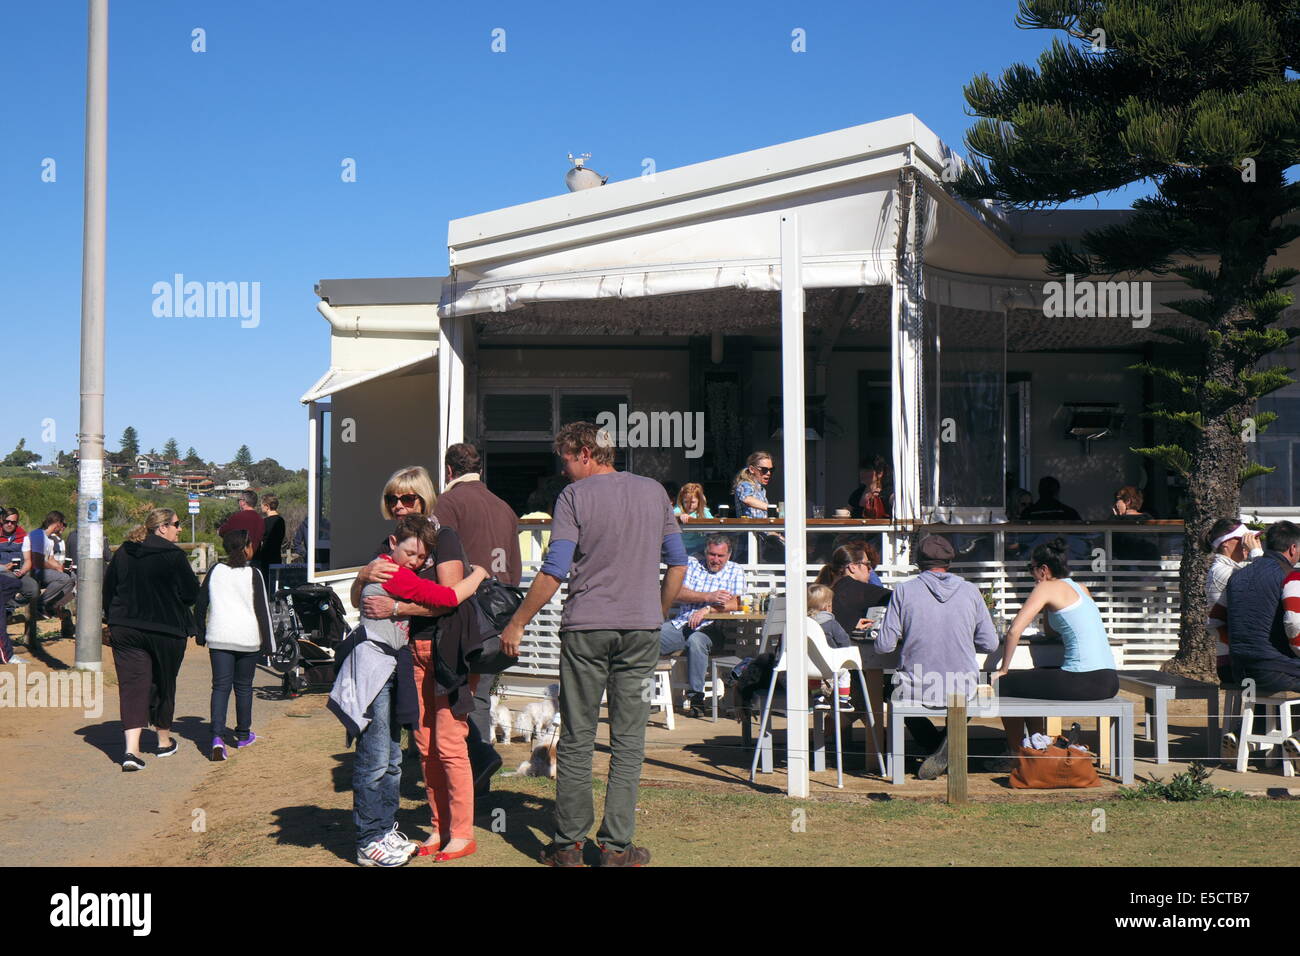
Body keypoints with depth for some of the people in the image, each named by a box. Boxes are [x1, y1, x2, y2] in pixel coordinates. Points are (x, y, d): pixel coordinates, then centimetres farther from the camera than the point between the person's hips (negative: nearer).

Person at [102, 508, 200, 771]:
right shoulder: (173, 556, -13)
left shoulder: (123, 553, 4)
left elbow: (108, 589, 11)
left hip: (125, 629, 3)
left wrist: (114, 621, 21)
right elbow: (191, 592, -10)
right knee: (164, 684, 15)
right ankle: (164, 741, 30)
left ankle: (132, 749, -14)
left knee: (132, 684, 0)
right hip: (167, 630, -3)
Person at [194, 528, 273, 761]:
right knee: (243, 686, 13)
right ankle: (243, 735, 24)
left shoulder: (215, 572, 5)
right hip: (248, 638, -2)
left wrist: (200, 634, 22)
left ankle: (218, 736, -17)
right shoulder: (253, 574, -5)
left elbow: (200, 605, 10)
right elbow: (263, 609, -4)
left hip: (219, 638, 2)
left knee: (220, 686, 0)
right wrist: (267, 642, 2)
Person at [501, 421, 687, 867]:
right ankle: (617, 845, 6)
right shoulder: (654, 492, 9)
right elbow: (678, 565, 12)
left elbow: (553, 572, -9)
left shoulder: (575, 496, -4)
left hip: (586, 629, -3)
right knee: (628, 741, 5)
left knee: (576, 740, 5)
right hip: (641, 629, 3)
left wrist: (517, 624, -1)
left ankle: (569, 843, 11)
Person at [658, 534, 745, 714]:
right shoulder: (691, 564, 13)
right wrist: (708, 597, -15)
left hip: (709, 628, -3)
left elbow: (736, 604, -6)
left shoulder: (735, 571, 9)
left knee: (696, 640, -37)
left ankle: (696, 696, -27)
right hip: (680, 623, 3)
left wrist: (707, 609, -19)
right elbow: (678, 593, -2)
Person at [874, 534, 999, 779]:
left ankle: (935, 748, 15)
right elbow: (990, 644, 3)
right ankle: (950, 742, 11)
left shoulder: (904, 591, -5)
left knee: (898, 692, 33)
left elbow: (884, 645, -5)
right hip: (962, 689, 1)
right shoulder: (970, 591, 0)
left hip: (916, 689, -1)